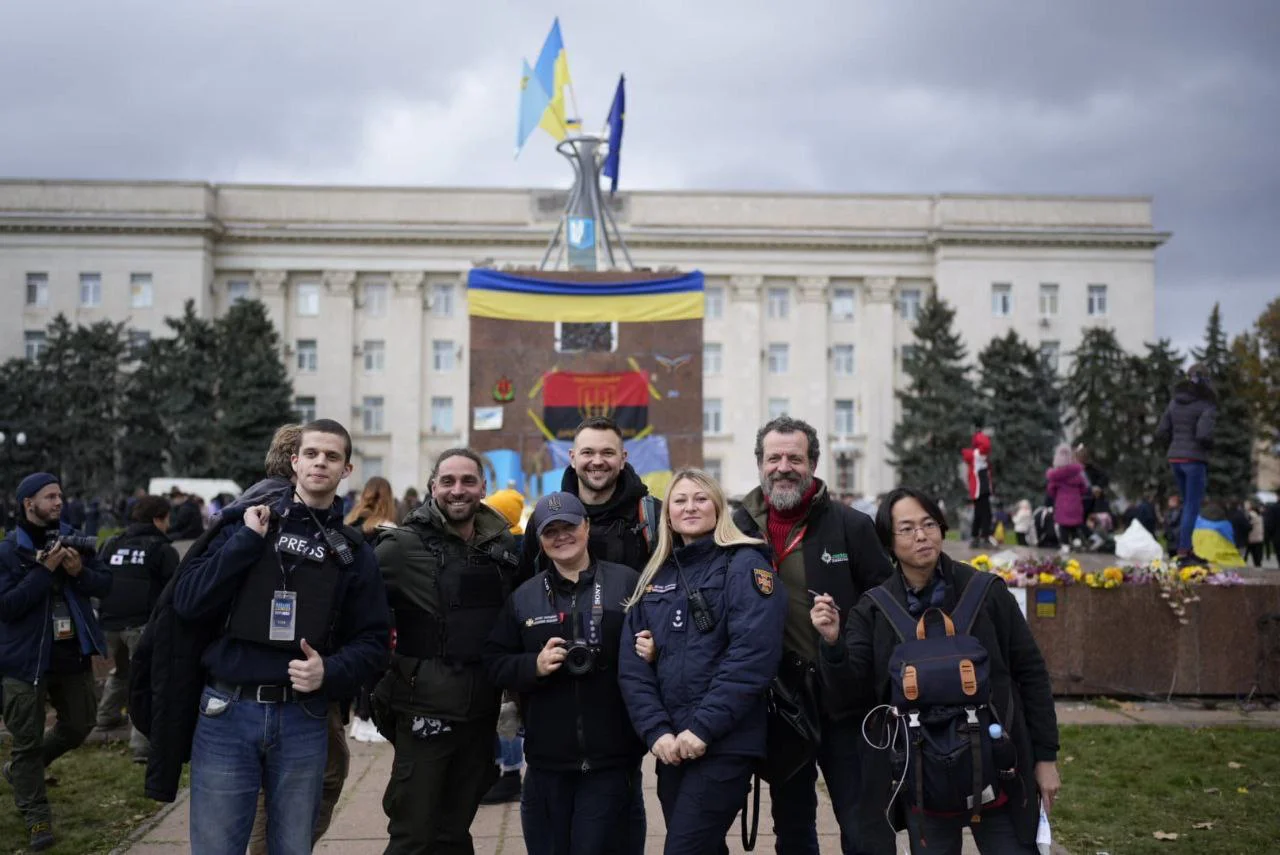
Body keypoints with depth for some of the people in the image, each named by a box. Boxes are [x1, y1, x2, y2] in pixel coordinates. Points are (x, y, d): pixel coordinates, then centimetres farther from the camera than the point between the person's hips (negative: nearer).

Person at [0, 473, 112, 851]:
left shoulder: (73, 540, 3)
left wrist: (80, 571, -16)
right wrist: (45, 570, -26)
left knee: (79, 725, 17)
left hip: (73, 655, 5)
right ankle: (36, 816, 14)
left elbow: (105, 585, 4)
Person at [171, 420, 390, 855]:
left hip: (304, 721, 1)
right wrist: (247, 540, -11)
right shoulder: (247, 523, 5)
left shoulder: (355, 552, 7)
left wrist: (330, 672, -15)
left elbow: (373, 641, 4)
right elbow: (187, 602, -5)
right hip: (228, 714, -1)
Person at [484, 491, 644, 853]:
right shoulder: (524, 597, 8)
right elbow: (495, 664, 8)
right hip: (547, 759, 3)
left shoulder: (627, 583, -2)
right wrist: (534, 665, -9)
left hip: (609, 756, -3)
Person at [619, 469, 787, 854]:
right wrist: (656, 731, -8)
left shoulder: (744, 566, -4)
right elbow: (632, 665, 6)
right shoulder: (654, 577, 13)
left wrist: (703, 728, -18)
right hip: (671, 746, 6)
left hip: (725, 743, -6)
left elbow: (752, 655, -15)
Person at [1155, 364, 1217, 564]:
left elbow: (1161, 434, 6)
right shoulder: (1208, 405, -9)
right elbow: (1204, 435, -21)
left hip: (1176, 459, 6)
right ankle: (1182, 553, -5)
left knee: (1191, 505, 17)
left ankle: (1187, 551, 16)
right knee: (1192, 508, -1)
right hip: (1195, 461, -6)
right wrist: (1209, 445, 3)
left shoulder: (1174, 402, 9)